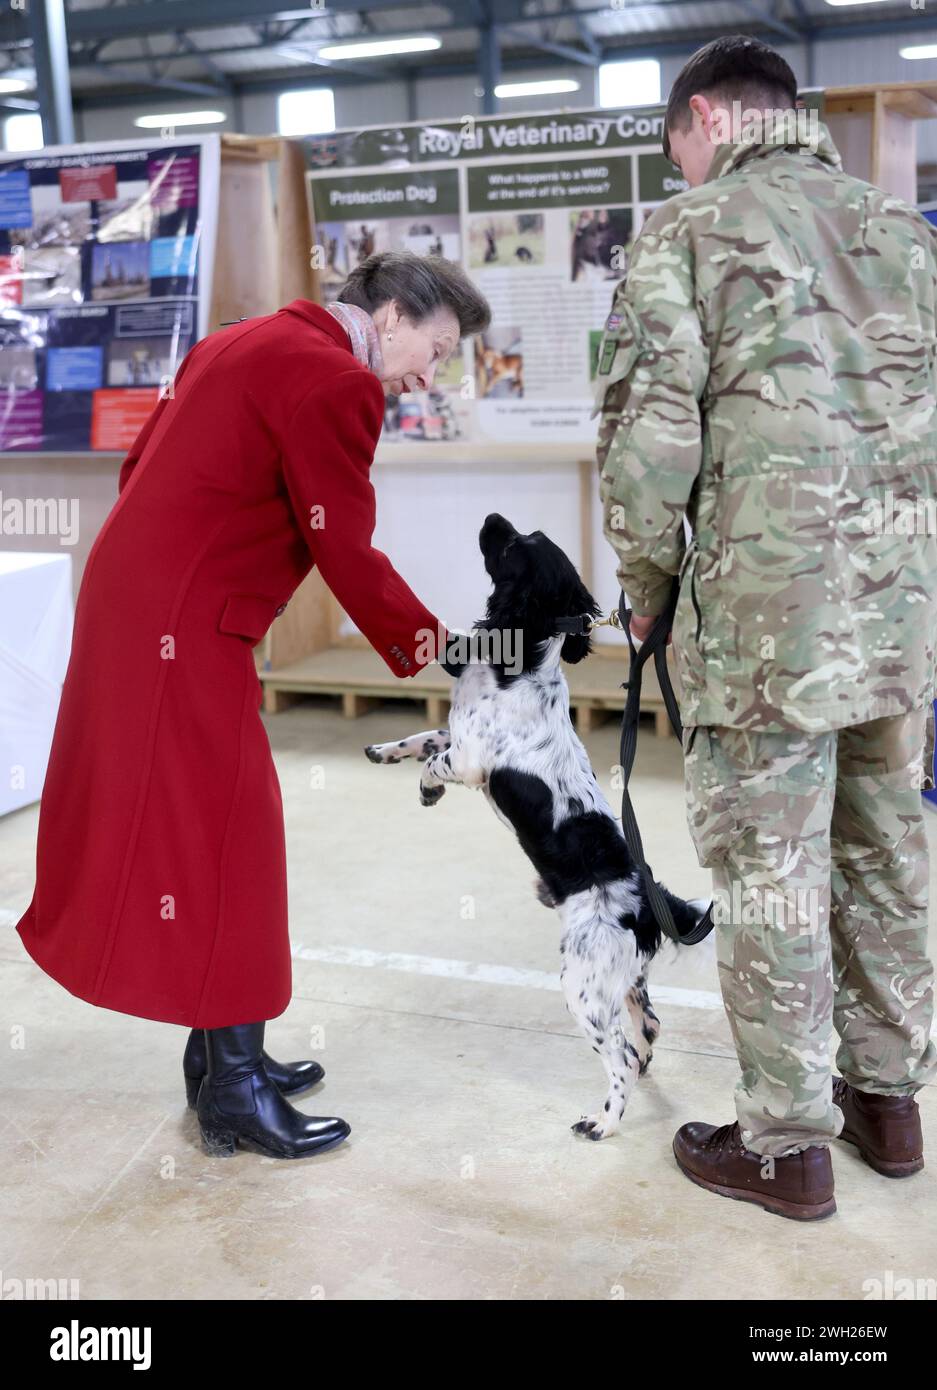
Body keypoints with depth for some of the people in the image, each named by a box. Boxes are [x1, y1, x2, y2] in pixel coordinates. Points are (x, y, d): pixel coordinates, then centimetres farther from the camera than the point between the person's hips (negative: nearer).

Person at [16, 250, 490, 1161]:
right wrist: (431, 648, -2)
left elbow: (141, 465, 19)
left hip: (130, 601, 10)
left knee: (176, 826, 15)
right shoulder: (336, 383, -13)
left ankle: (217, 1052, 27)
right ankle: (234, 1094, 8)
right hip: (185, 630, -10)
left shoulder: (244, 343, 17)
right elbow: (346, 553, -13)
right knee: (221, 833, -2)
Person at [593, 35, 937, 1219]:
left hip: (767, 608, -6)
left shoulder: (691, 228, -1)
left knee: (769, 876, 4)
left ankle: (786, 1144, 15)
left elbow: (647, 428, -10)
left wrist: (647, 579, 4)